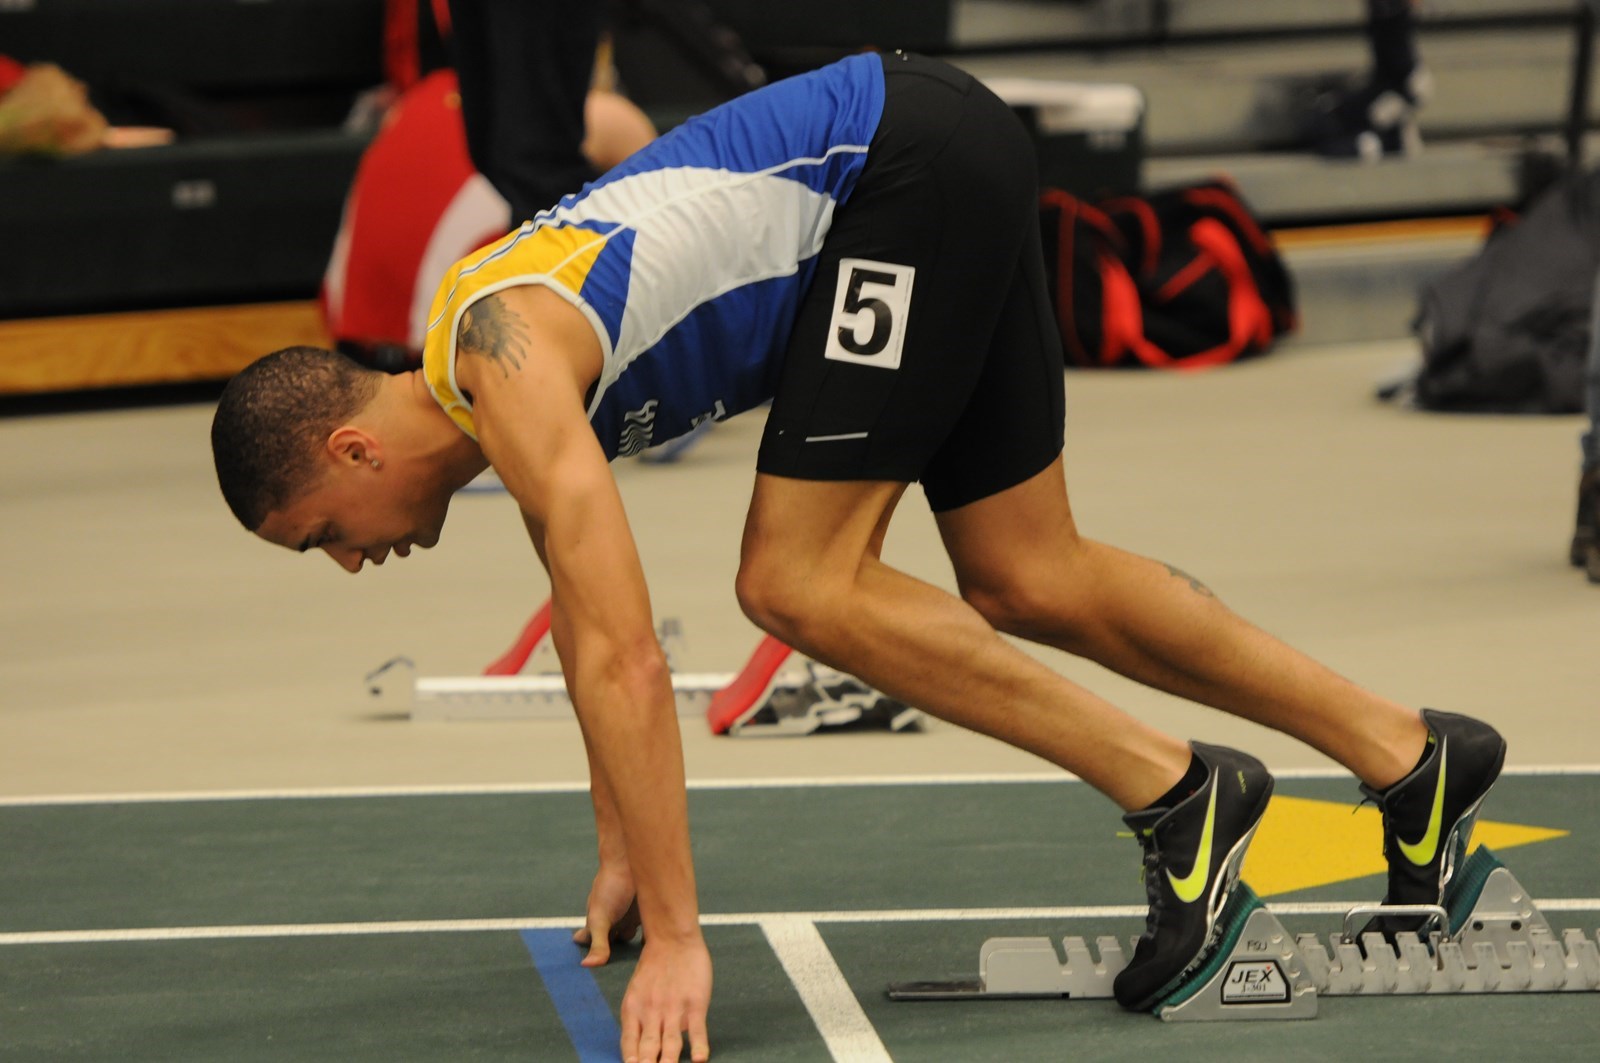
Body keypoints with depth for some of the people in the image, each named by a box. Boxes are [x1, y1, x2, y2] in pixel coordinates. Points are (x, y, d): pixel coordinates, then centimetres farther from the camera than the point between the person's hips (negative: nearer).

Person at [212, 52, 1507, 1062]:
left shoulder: (515, 377, -19)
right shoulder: (476, 360, 10)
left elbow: (626, 665, -25)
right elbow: (587, 629, 24)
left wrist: (674, 939, -23)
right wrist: (622, 859, 27)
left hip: (908, 163, -10)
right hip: (951, 173, 10)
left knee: (801, 585, -10)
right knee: (1026, 585, 12)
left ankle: (1173, 790, -8)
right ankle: (1411, 756, 17)